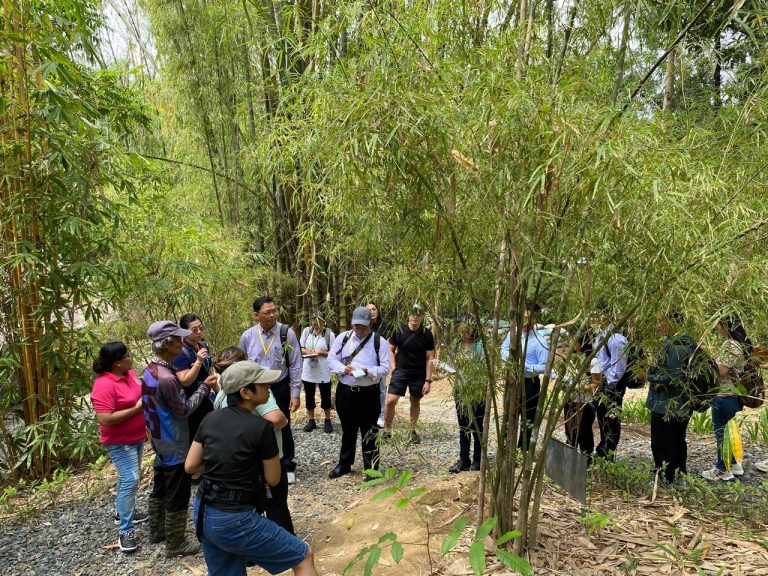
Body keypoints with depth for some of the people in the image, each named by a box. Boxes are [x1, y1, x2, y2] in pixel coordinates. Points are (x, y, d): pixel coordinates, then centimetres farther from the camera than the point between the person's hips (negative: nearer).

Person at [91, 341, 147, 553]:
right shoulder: (104, 385, -27)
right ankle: (125, 531, -2)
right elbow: (104, 419, -31)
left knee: (129, 477, 22)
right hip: (119, 442, -9)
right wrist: (136, 409, -26)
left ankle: (123, 512, 41)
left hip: (137, 436, 9)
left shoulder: (129, 373, 0)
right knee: (130, 480, -11)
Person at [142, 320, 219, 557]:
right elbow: (183, 410, -21)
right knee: (177, 496, 5)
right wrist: (204, 388, -14)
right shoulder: (166, 378, -30)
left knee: (160, 488, 23)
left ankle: (157, 531, 39)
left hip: (160, 442, 9)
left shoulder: (151, 370, 0)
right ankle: (175, 543, 18)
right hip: (175, 445, -9)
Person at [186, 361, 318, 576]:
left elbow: (190, 466, 7)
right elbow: (273, 479, -6)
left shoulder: (210, 419, 1)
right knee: (303, 556, 8)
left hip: (204, 515, 7)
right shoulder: (261, 427, -17)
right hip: (235, 521, -7)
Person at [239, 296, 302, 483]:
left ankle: (288, 468, 30)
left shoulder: (286, 333, -13)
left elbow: (295, 365, -9)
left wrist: (296, 394, -10)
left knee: (283, 429, 11)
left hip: (280, 389, -2)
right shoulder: (247, 336, -6)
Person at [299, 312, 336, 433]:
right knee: (309, 397, 12)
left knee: (325, 397, 9)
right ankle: (311, 421, 27)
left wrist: (321, 353, -22)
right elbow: (300, 348, 4)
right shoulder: (306, 331, 0)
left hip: (324, 372, -3)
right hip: (308, 371, 3)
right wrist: (307, 351, -17)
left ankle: (327, 421, 25)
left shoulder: (329, 334, -10)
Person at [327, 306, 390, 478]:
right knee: (347, 430, 18)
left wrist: (368, 371, -24)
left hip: (368, 394, -3)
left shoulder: (379, 341, -5)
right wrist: (343, 368, -18)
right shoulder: (343, 337, 4)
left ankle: (371, 469, 16)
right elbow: (331, 359, 2)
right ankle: (344, 464, 34)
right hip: (345, 391, 3)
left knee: (369, 433, 4)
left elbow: (385, 368, -7)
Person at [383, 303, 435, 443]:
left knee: (415, 402, 14)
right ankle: (386, 430, 6)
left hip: (419, 374, 1)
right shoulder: (399, 330, -5)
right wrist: (393, 368, -5)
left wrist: (428, 380, -6)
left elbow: (429, 358, -3)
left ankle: (413, 431, 32)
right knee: (390, 401, -11)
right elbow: (391, 349, 7)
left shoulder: (427, 334, -6)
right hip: (400, 371, 0)